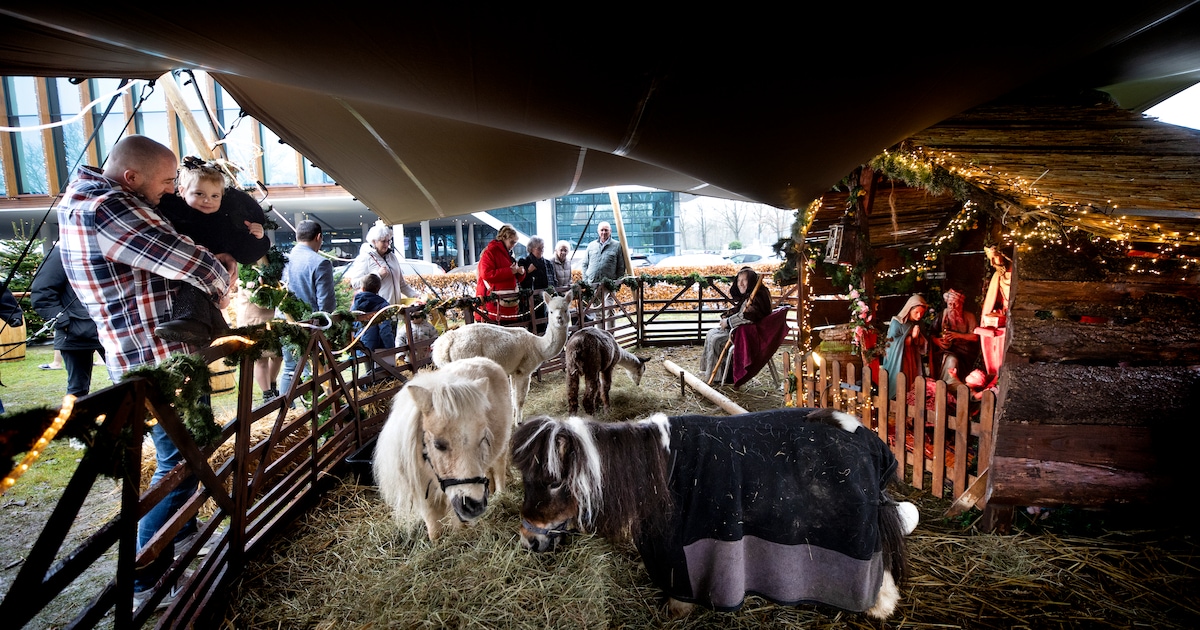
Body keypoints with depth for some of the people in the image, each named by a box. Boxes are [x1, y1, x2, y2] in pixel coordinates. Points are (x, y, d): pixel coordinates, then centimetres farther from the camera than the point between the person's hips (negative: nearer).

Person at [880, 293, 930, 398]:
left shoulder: (918, 324, 10)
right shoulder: (896, 323, -9)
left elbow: (922, 346, 7)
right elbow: (893, 344, -16)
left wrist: (917, 336, -13)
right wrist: (912, 336, -16)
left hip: (913, 363, 5)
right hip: (898, 364, -5)